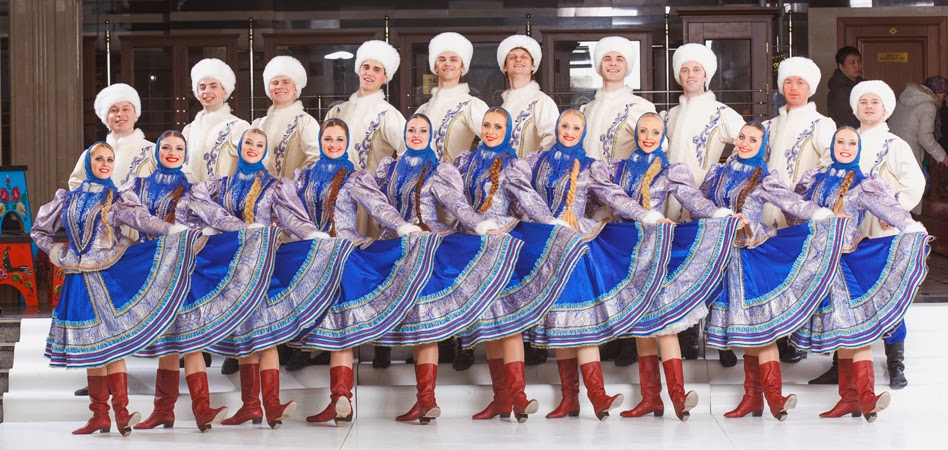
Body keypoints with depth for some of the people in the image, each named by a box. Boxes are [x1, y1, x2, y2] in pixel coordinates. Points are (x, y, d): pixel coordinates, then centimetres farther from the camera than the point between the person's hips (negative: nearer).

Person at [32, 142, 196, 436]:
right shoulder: (68, 199, 12)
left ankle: (121, 412, -11)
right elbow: (38, 230, 21)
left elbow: (144, 220, -12)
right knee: (89, 346, 4)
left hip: (110, 275, -3)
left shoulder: (117, 199, 3)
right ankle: (99, 415, 8)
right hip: (80, 279, 3)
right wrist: (56, 252, 6)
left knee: (111, 342, -11)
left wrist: (183, 232, -25)